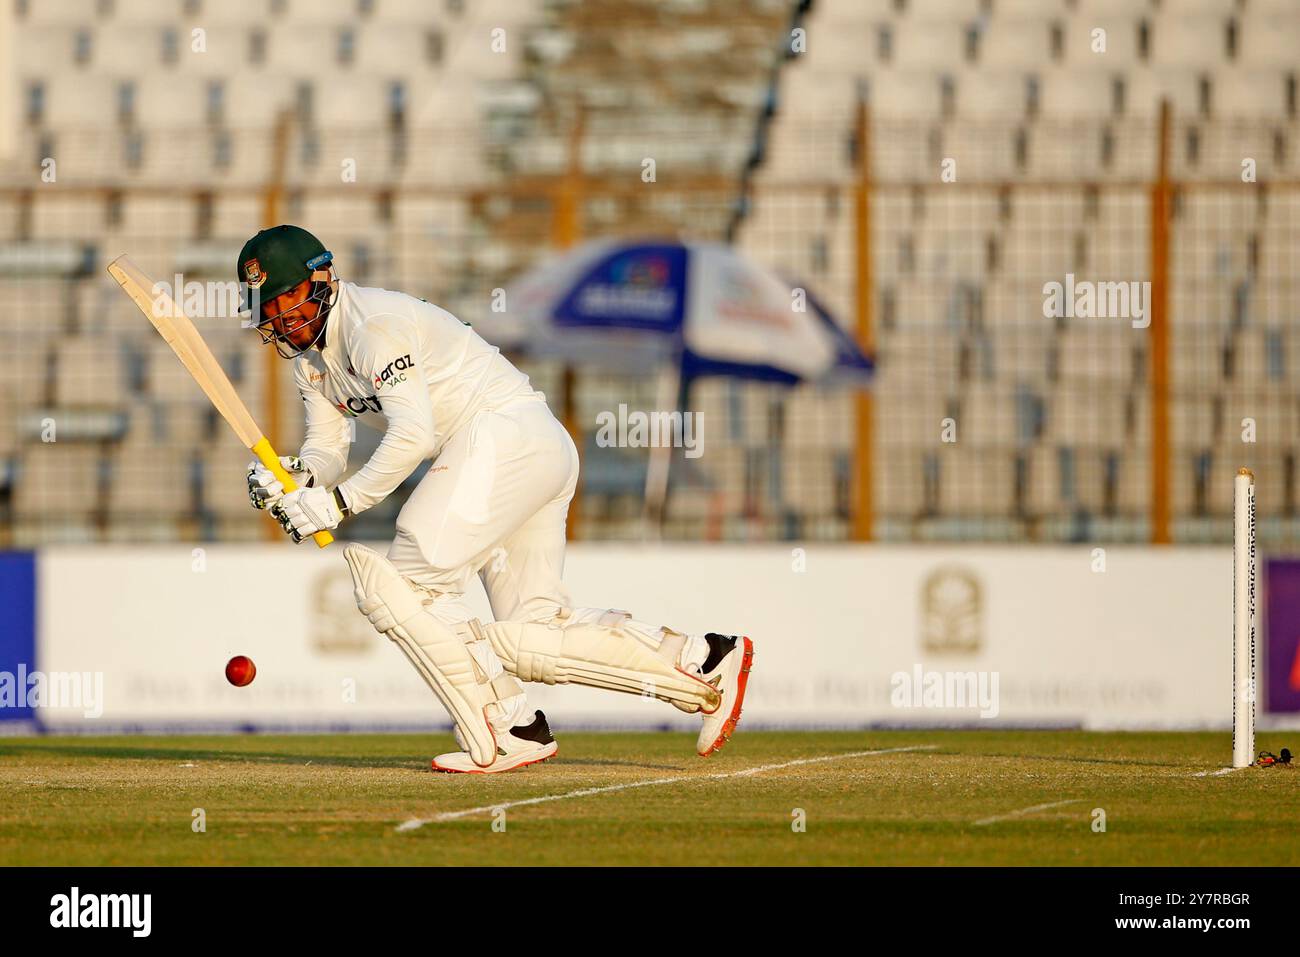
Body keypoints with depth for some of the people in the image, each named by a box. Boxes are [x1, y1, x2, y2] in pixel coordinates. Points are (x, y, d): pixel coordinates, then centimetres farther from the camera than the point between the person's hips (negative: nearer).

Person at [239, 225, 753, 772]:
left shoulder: (375, 324, -13)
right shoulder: (310, 356, 17)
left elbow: (414, 437, -21)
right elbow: (327, 450, 16)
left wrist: (339, 502, -20)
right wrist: (294, 478, -7)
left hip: (508, 433, -10)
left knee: (402, 585, -14)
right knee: (533, 635, 2)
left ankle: (506, 734, -14)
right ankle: (700, 662, -1)